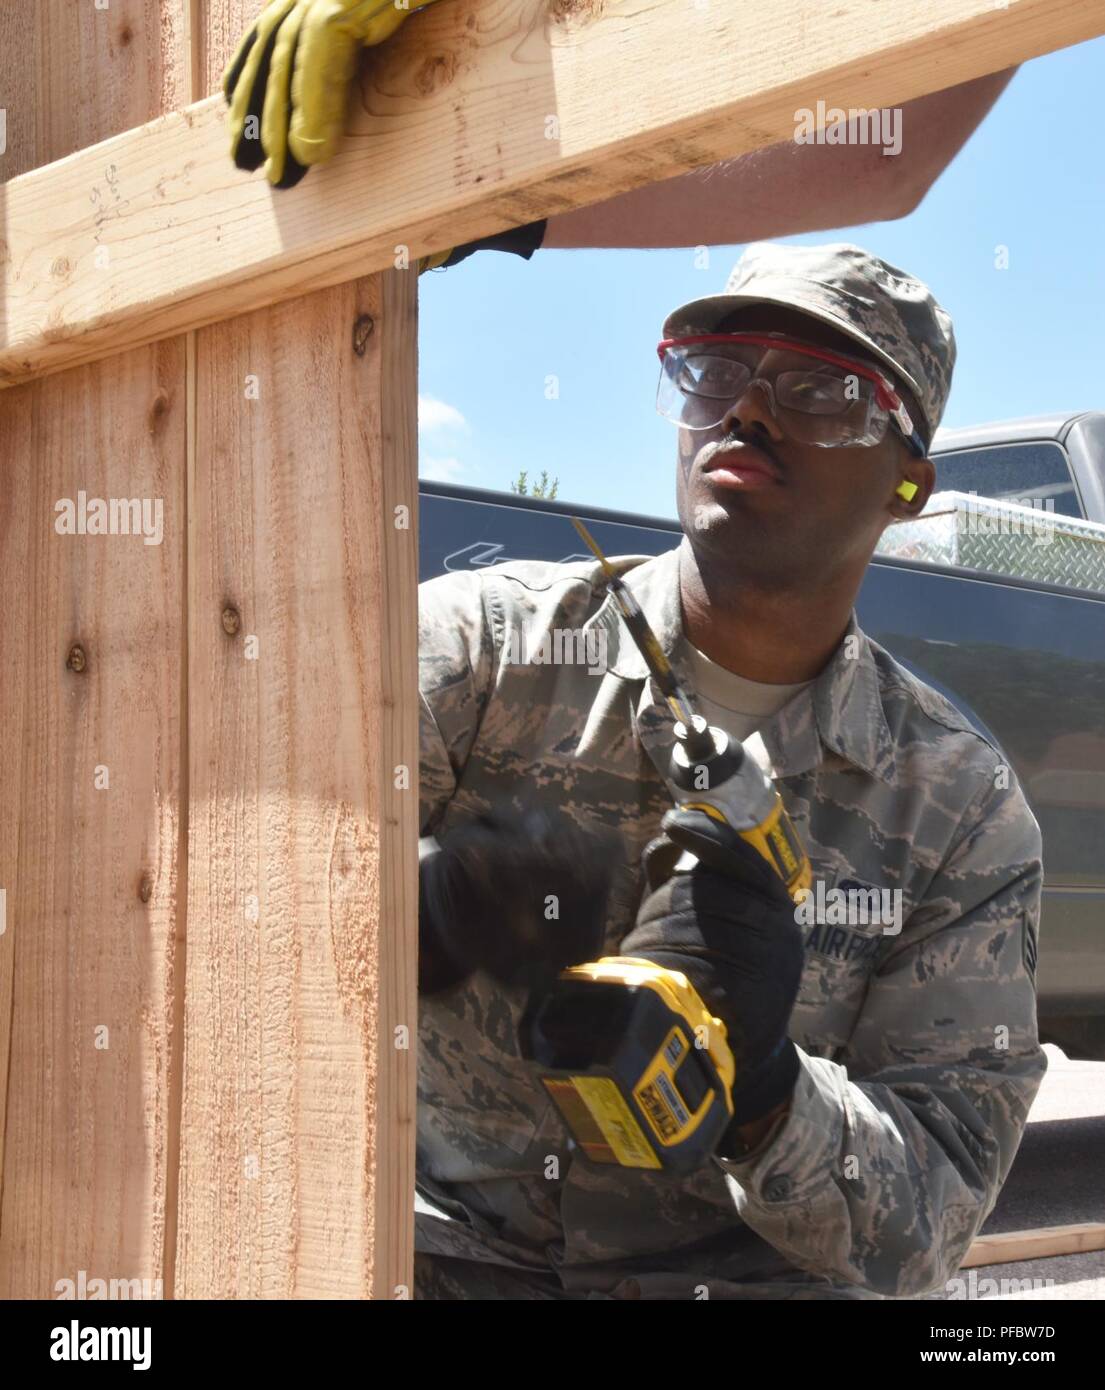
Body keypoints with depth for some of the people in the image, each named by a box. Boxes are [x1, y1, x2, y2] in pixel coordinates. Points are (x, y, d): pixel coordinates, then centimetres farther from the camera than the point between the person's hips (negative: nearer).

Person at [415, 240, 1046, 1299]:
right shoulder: (487, 642, -4)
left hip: (754, 1277, -1)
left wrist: (765, 1088, -25)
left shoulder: (964, 814, -1)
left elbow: (925, 1222, -3)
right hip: (440, 1252, 2)